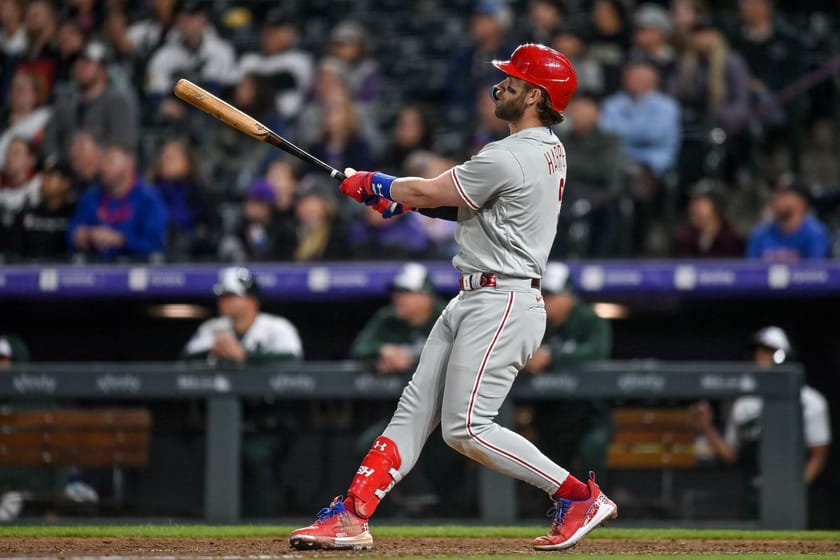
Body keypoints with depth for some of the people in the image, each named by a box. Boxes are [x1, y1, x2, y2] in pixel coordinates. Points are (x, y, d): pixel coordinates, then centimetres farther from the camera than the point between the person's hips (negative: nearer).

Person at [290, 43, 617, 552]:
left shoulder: (508, 159, -19)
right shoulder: (548, 151, 13)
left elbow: (430, 194, -10)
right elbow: (462, 201, 19)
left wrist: (370, 184, 7)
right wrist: (400, 194, 9)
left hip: (501, 304, -11)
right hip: (472, 301, 11)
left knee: (466, 427, -12)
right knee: (415, 410, 6)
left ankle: (581, 498, -6)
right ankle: (351, 516, 5)